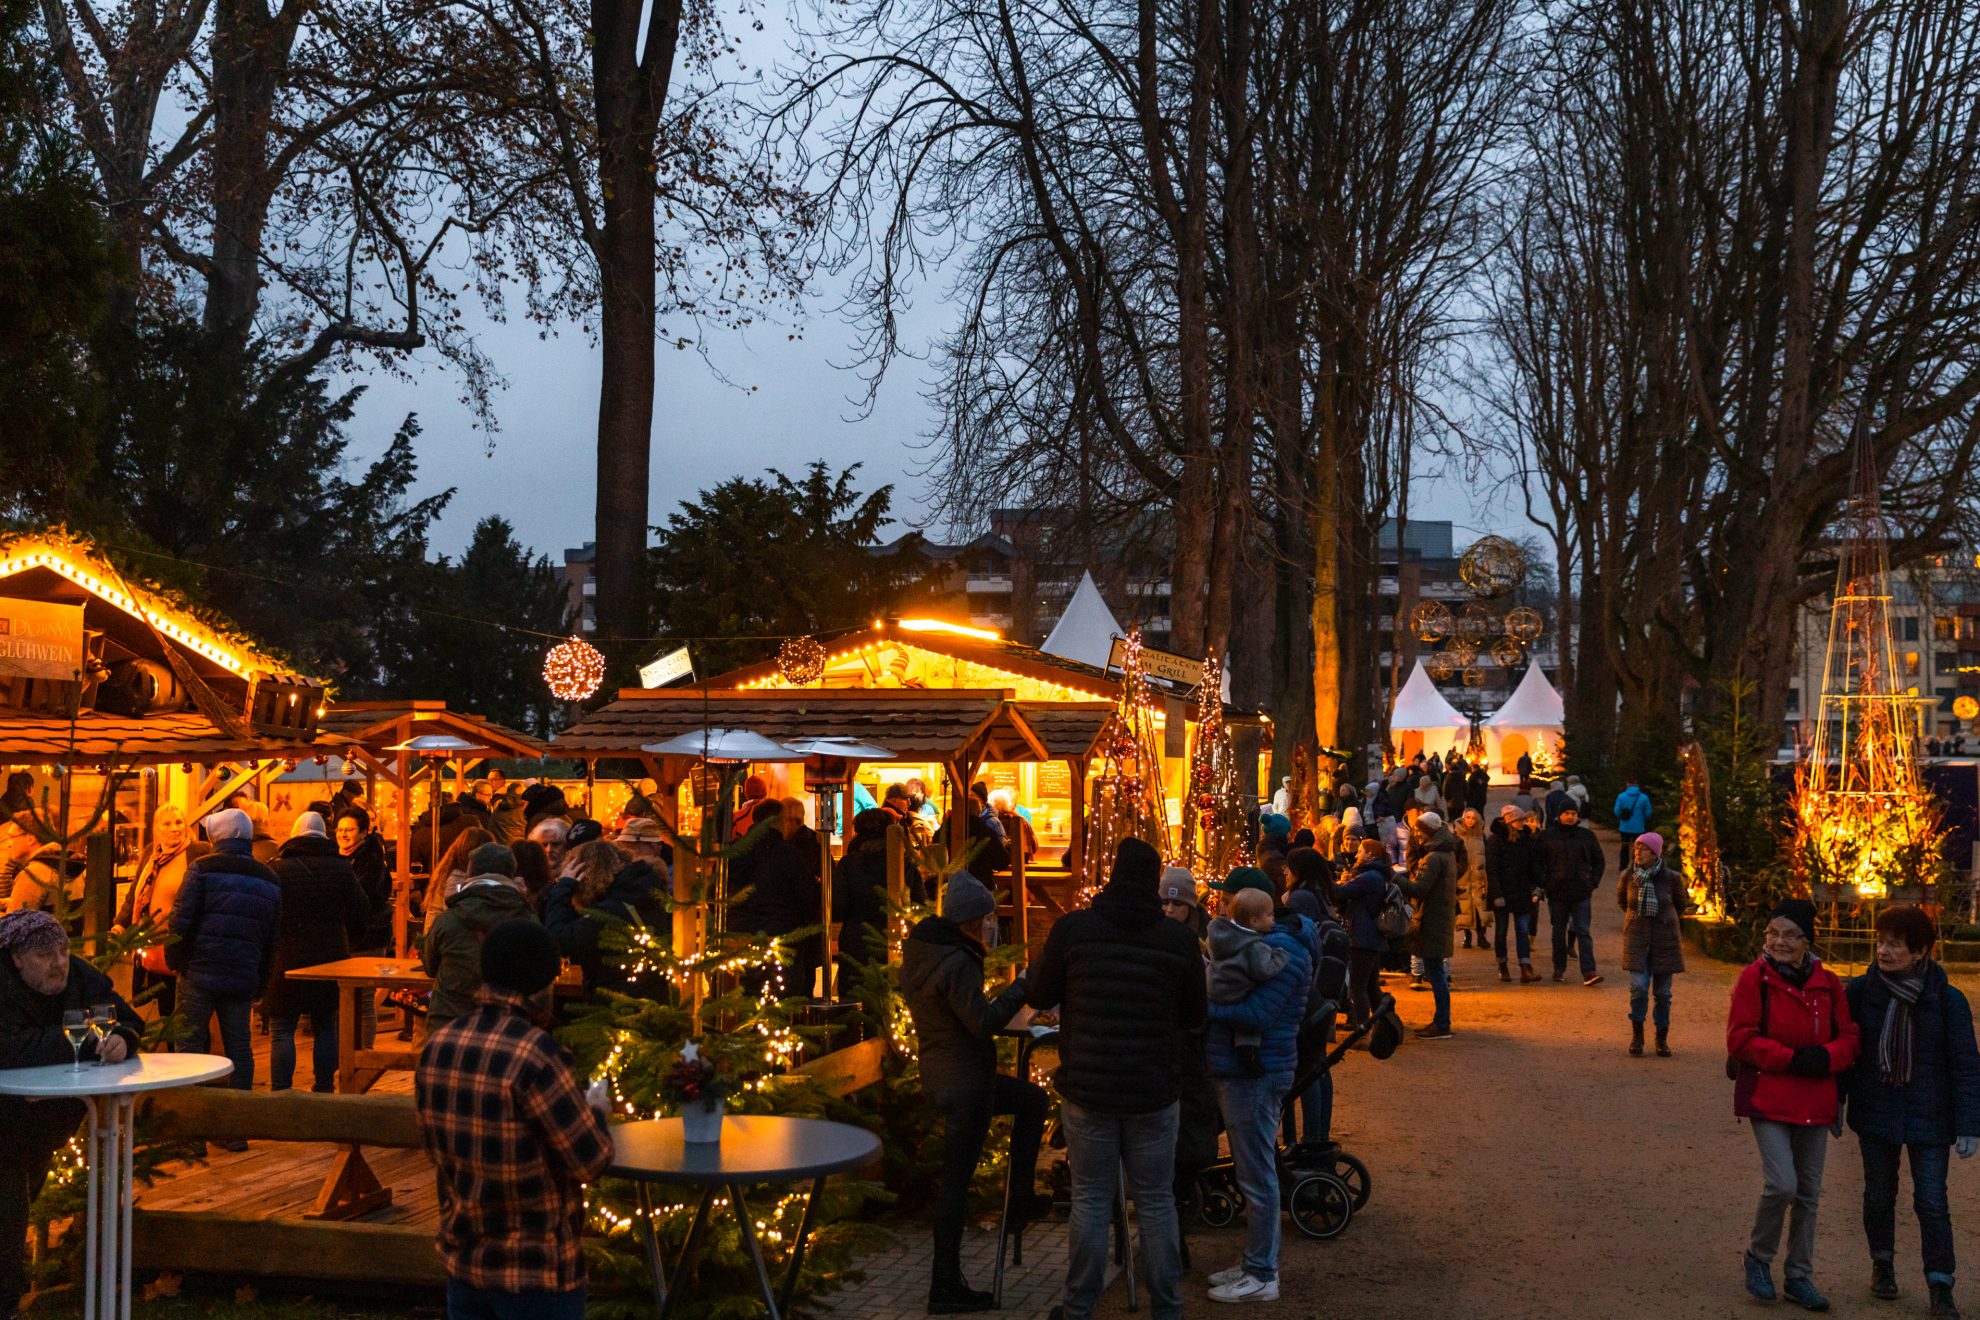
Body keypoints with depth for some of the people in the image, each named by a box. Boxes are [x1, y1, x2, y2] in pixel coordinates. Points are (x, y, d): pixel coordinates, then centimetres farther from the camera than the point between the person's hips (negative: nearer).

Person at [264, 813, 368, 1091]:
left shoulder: (277, 868, -7)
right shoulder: (342, 868, 2)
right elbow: (361, 912, 4)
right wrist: (344, 943, 19)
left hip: (286, 959, -3)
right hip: (330, 959, 3)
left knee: (282, 1031, 2)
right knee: (325, 1028, 13)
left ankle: (280, 1093, -2)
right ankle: (324, 1089, 15)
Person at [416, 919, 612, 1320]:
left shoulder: (437, 1047, -2)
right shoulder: (535, 1054, -23)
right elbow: (590, 1162, -18)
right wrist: (594, 1109, 2)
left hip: (461, 1258, 6)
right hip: (537, 1271, -6)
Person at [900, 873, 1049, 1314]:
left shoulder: (919, 951, 7)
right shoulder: (956, 963, -23)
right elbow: (983, 1022, -25)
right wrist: (1021, 986, -17)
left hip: (941, 1075, 10)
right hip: (964, 1083, -10)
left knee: (1033, 1100, 25)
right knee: (956, 1178, -3)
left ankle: (1020, 1198, 26)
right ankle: (946, 1289, 4)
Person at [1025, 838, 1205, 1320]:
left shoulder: (1072, 929, -8)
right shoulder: (1178, 938, -5)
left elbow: (1039, 997, 3)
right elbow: (1194, 1018, 5)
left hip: (1086, 1089, 0)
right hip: (1154, 1091, 1)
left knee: (1090, 1201, 8)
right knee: (1156, 1203, 11)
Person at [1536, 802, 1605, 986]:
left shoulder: (1587, 835, 6)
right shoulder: (1547, 835, 1)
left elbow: (1599, 861, 15)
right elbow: (1538, 861, 5)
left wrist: (1594, 881, 5)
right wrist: (1544, 882, -4)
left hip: (1581, 893, 0)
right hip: (1556, 892, 0)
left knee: (1583, 931, -6)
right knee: (1558, 931, 10)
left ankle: (1589, 972, -11)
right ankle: (1559, 969, 22)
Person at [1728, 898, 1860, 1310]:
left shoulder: (1827, 983, 4)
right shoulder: (1754, 978, -8)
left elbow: (1849, 1037, 8)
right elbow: (1740, 1039, -10)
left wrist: (1826, 1057, -14)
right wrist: (1790, 1059, -19)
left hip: (1815, 1102, 5)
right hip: (1768, 1099, -5)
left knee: (1809, 1193, 12)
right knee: (1782, 1184, -16)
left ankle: (1799, 1277, 26)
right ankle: (1758, 1257, 10)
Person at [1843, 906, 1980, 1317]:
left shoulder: (1946, 999, -10)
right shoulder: (1861, 990, -5)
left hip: (1927, 1116, -2)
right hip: (1874, 1112, 2)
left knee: (1932, 1202, -3)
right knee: (1879, 1195, 14)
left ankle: (1940, 1287, 7)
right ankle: (1882, 1263, 34)